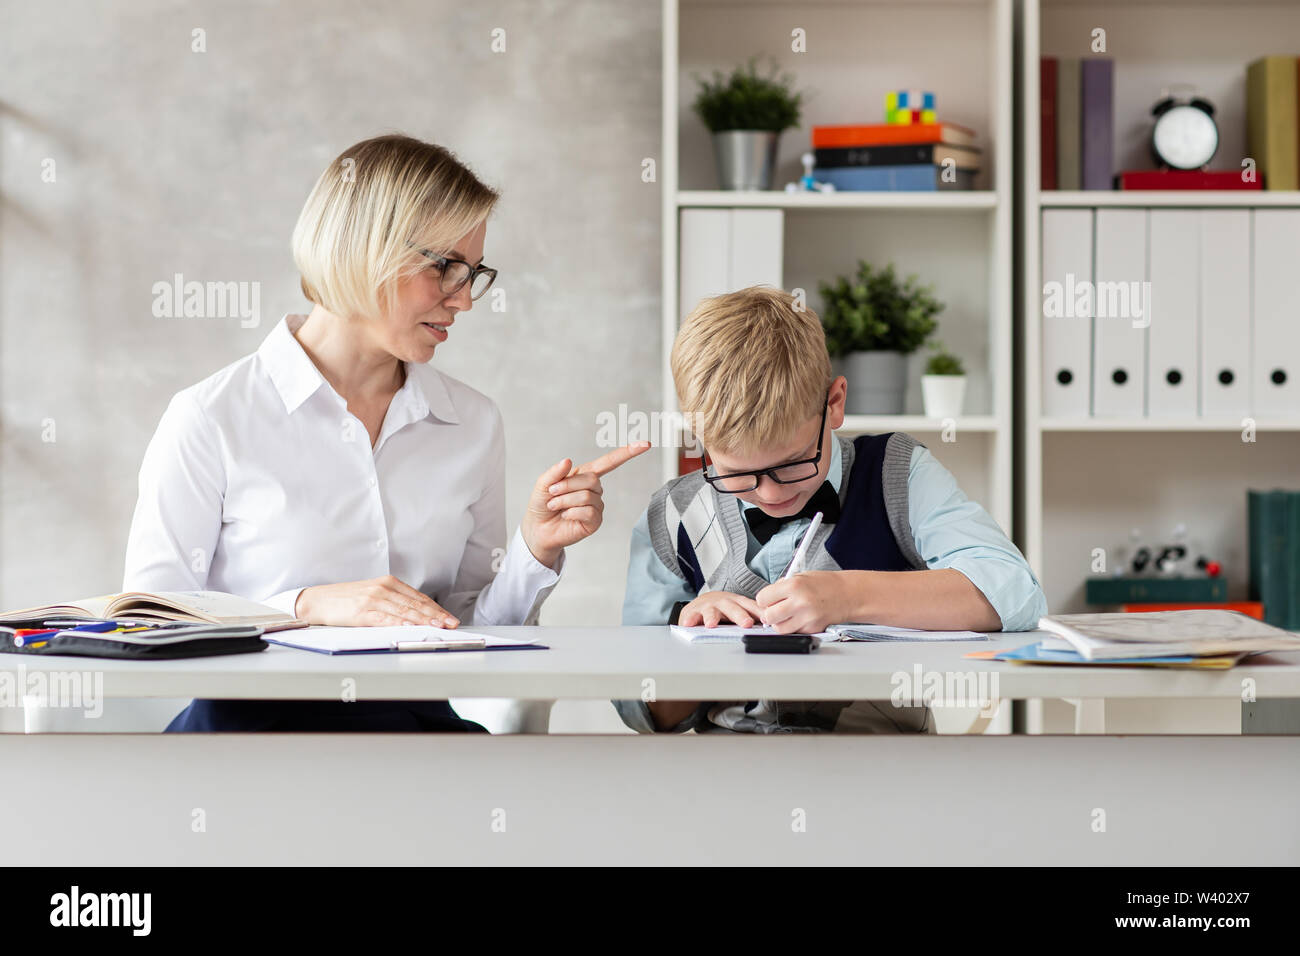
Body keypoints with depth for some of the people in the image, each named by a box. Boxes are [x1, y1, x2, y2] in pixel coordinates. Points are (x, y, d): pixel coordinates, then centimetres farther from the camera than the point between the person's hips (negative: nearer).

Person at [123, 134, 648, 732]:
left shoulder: (473, 426, 14)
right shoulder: (210, 419, -1)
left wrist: (535, 551, 0)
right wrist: (309, 606, -15)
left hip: (415, 716, 2)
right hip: (249, 716, -2)